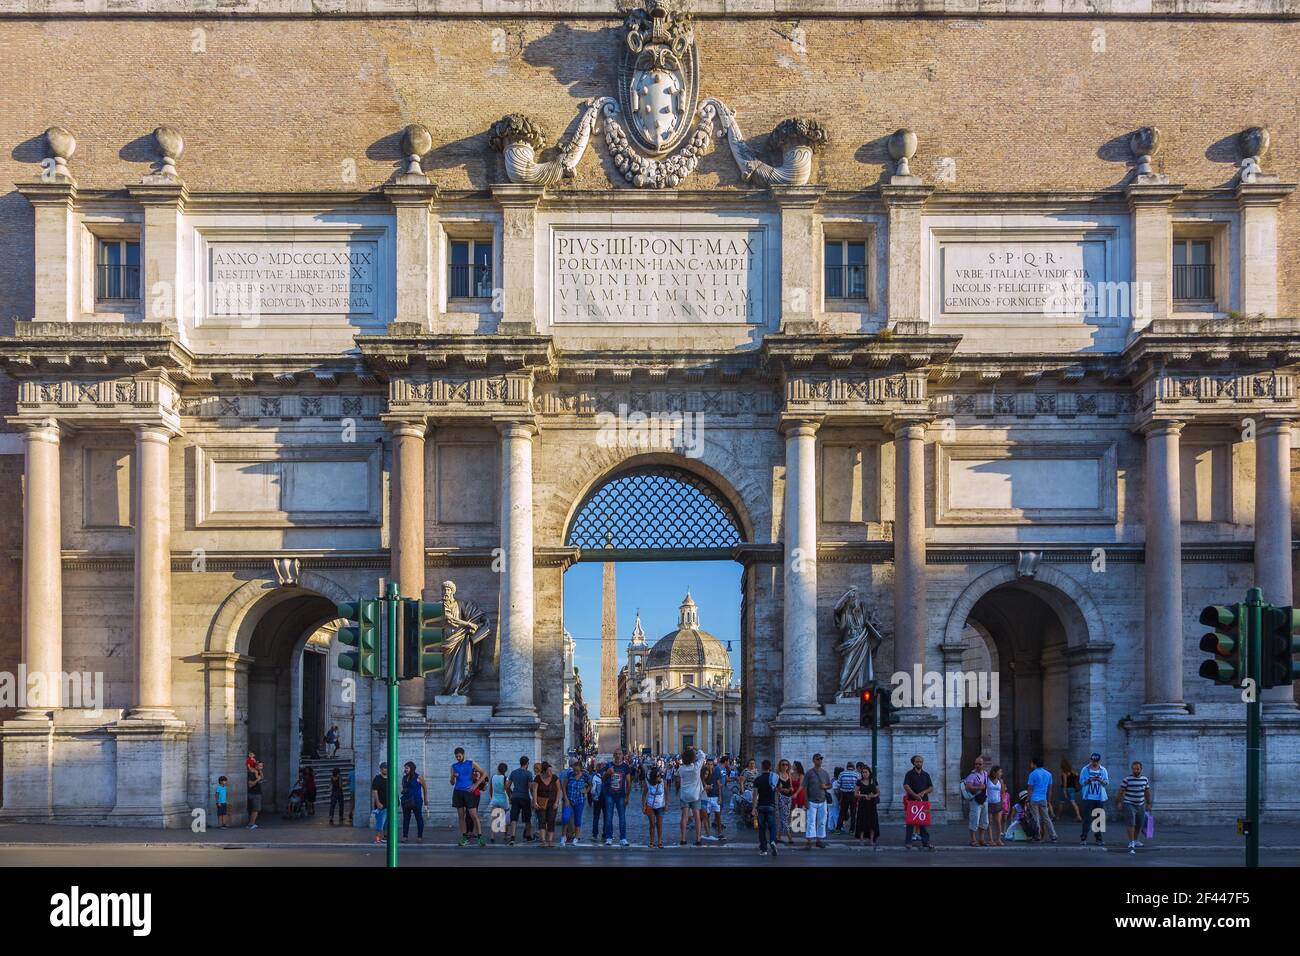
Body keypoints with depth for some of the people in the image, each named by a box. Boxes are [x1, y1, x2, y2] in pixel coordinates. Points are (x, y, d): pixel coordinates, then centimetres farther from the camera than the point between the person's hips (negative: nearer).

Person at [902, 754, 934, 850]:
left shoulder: (926, 775, 14)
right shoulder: (910, 774, 2)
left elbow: (931, 788, 10)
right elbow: (906, 786, -11)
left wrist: (923, 792, -9)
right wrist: (915, 795, -21)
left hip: (924, 801, 4)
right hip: (912, 801, -3)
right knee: (910, 821, -3)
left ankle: (926, 842, 9)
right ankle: (908, 842, -1)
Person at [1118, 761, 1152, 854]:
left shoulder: (1145, 779, 5)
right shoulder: (1127, 779, -9)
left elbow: (1147, 792, 14)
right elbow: (1121, 792, -6)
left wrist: (1149, 803, 15)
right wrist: (1119, 802, -10)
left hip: (1141, 805, 5)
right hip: (1129, 805, -5)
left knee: (1139, 825, 14)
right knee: (1131, 824, -15)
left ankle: (1135, 840, 36)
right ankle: (1131, 844, -17)